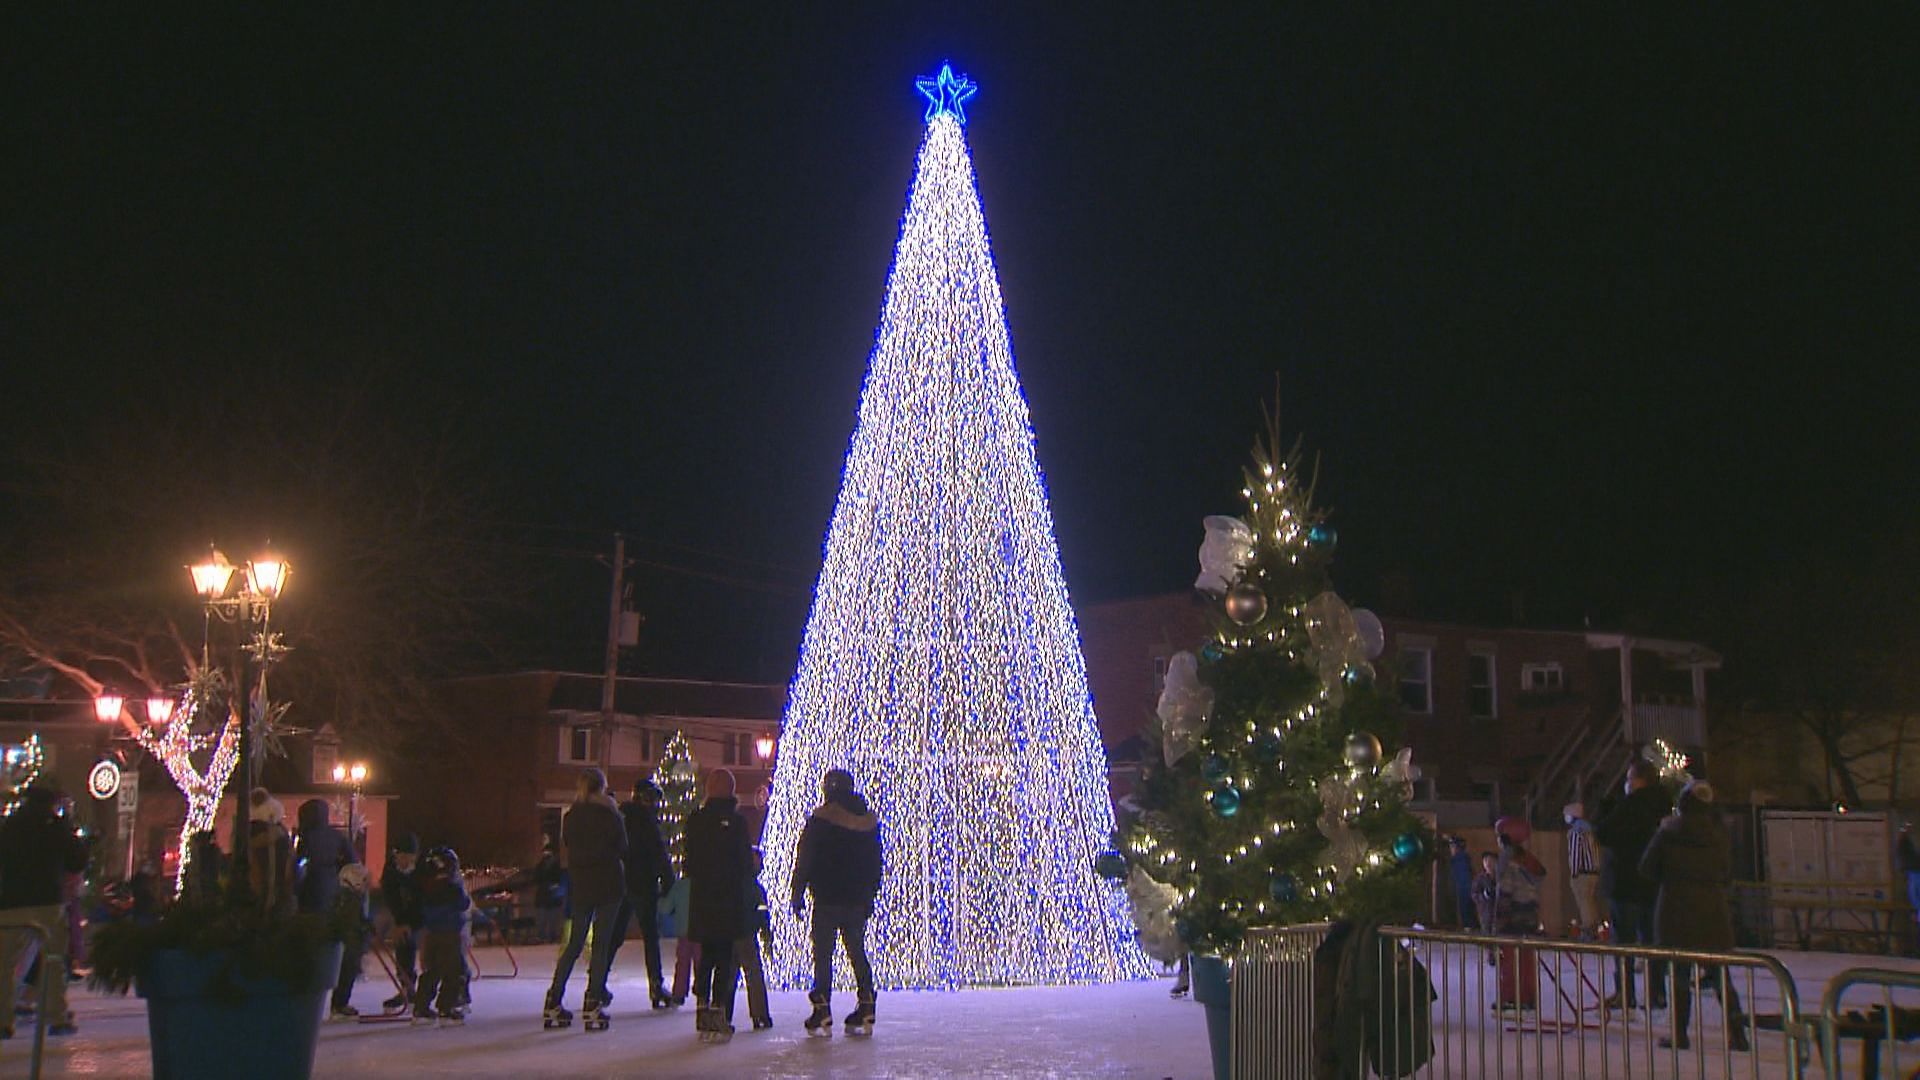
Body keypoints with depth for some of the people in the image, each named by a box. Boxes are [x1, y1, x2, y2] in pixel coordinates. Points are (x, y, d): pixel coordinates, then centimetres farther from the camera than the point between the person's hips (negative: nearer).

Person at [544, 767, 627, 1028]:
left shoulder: (570, 816, 3)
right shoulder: (608, 815, -9)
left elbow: (567, 847, 11)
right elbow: (622, 848, 0)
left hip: (580, 886, 4)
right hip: (608, 885, -4)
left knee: (574, 943, 12)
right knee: (601, 944, 0)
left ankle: (554, 1003, 8)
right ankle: (592, 1004, -3)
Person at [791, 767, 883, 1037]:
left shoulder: (820, 819, -7)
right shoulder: (869, 821, 9)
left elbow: (803, 860, -6)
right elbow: (876, 863, 14)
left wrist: (797, 895, 1)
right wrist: (870, 896, 21)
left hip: (827, 900, -5)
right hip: (858, 900, 5)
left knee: (823, 954, 0)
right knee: (857, 953, 12)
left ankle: (822, 1014, -5)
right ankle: (866, 1009, 9)